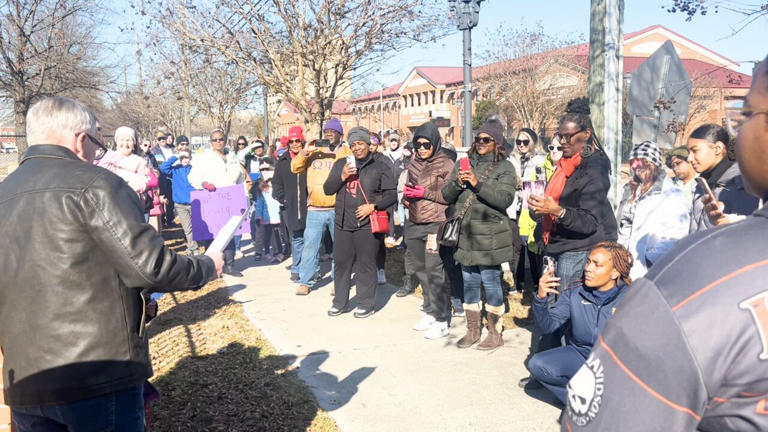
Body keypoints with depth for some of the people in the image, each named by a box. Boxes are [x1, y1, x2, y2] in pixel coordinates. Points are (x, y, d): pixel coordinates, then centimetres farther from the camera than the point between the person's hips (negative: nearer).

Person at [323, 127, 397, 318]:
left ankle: (367, 304, 13)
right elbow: (327, 189, 7)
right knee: (341, 263, 10)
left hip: (367, 224, -3)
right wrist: (341, 177, -9)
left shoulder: (380, 168, 2)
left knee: (366, 265, 1)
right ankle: (340, 302, 23)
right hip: (342, 223, 4)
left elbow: (391, 195, 0)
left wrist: (373, 206, -13)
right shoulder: (340, 164, 11)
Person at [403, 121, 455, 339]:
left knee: (435, 271, -6)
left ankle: (442, 321, 5)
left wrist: (425, 193, -17)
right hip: (415, 223, 7)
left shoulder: (446, 164, -5)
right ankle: (430, 311, 31)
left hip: (435, 224, -7)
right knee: (420, 268, 15)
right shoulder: (414, 164, 13)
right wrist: (408, 193, 3)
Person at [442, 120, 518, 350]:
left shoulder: (505, 167, -2)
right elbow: (447, 195, 9)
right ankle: (472, 330, 26)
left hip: (490, 238, -5)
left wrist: (477, 183, -22)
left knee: (491, 283, 0)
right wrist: (457, 183, -12)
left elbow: (505, 199, -16)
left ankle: (495, 333, 14)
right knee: (469, 283, 13)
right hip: (466, 235, 5)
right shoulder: (463, 164, 12)